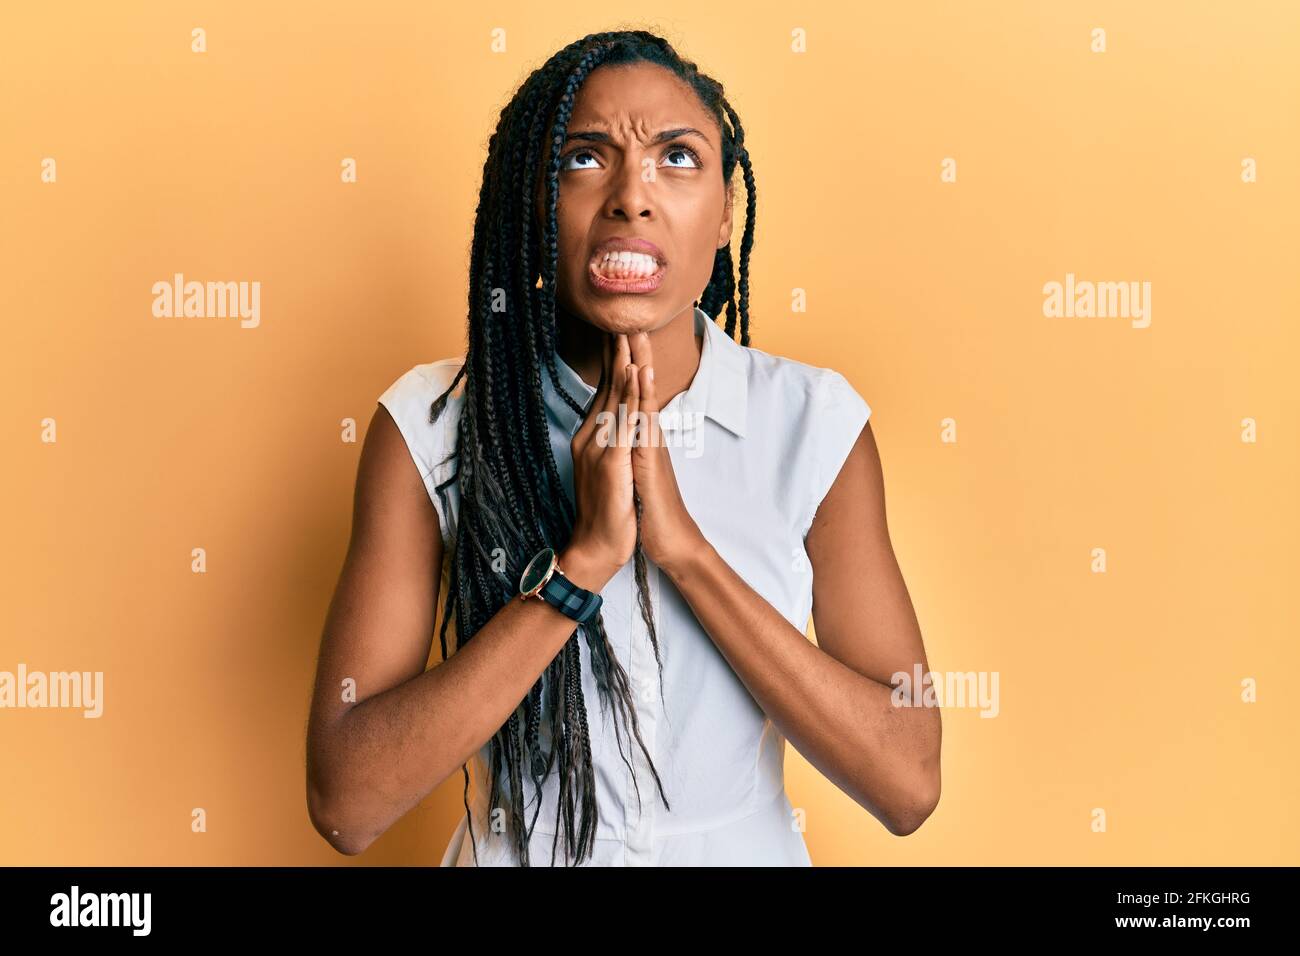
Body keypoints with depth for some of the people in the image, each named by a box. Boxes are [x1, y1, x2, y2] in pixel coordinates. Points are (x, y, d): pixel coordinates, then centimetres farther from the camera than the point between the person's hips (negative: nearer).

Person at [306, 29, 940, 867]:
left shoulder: (816, 423, -13)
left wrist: (684, 547, -26)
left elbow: (908, 784, -18)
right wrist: (581, 560, -28)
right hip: (513, 851, 0)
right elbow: (344, 803, -21)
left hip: (747, 849, 1)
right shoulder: (431, 425, -16)